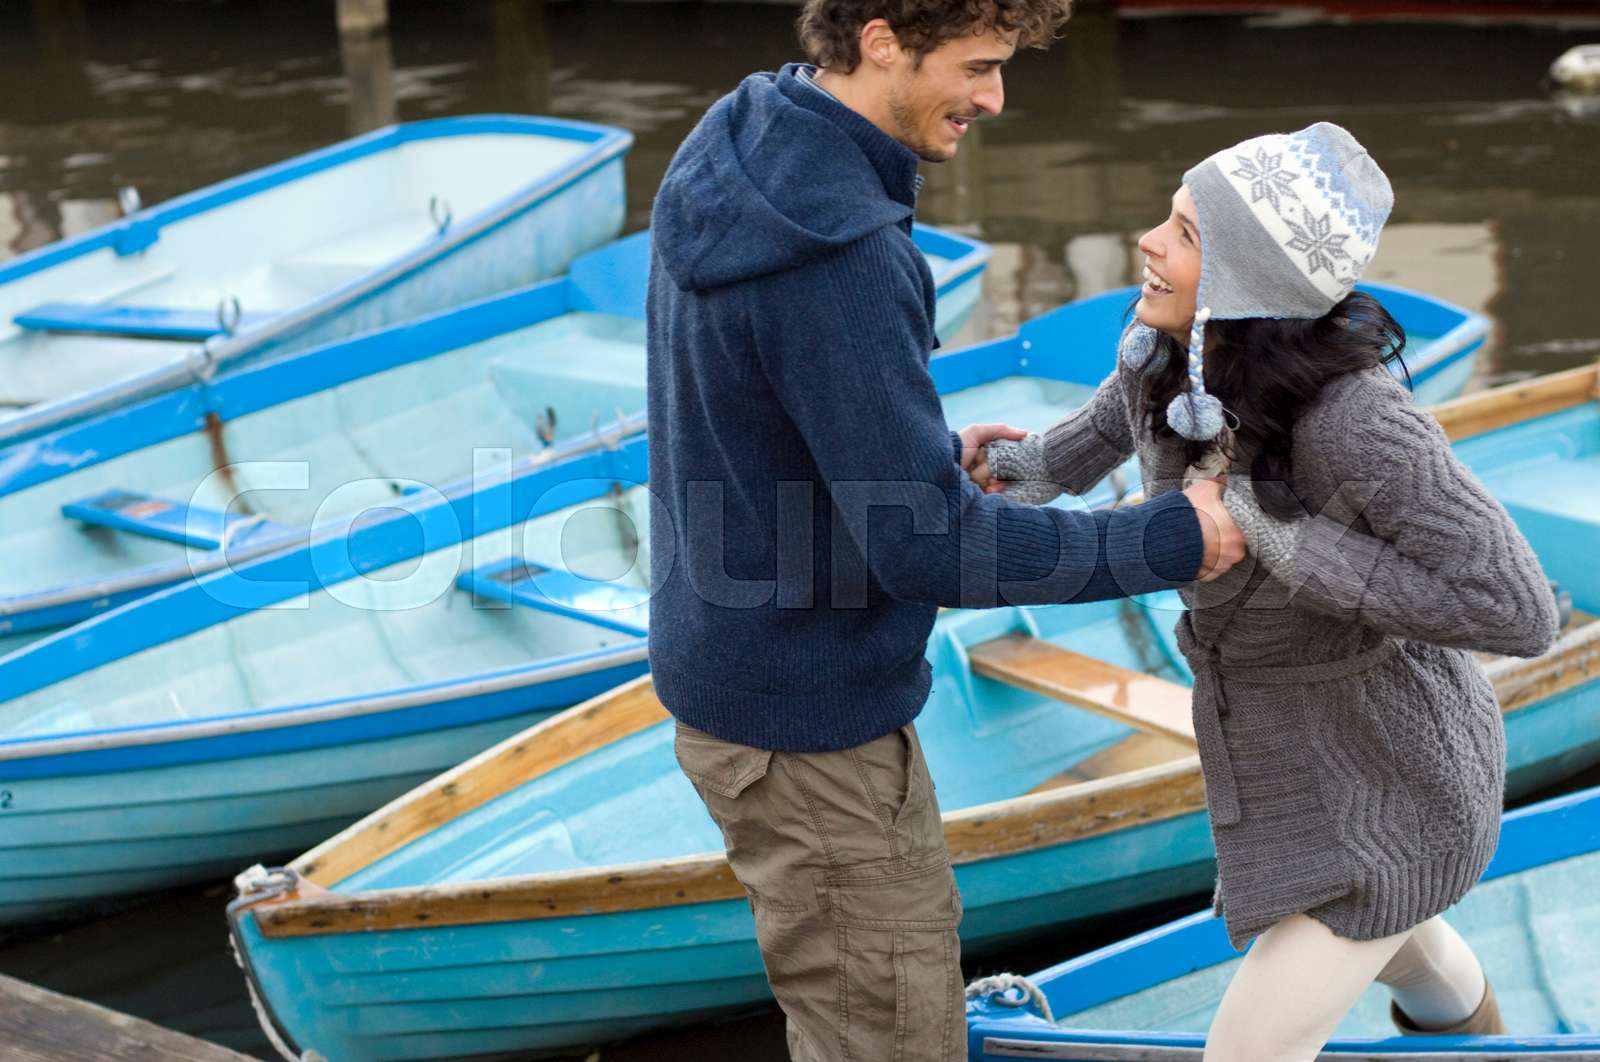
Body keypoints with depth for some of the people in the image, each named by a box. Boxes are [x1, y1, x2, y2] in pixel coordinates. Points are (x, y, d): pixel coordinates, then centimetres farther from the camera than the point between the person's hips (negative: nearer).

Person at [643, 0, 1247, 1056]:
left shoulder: (731, 154, 0)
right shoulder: (834, 255, -30)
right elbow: (926, 546, -26)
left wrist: (936, 450, 8)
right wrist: (1170, 540, -17)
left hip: (732, 668, 10)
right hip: (809, 728, -10)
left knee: (922, 940, 27)